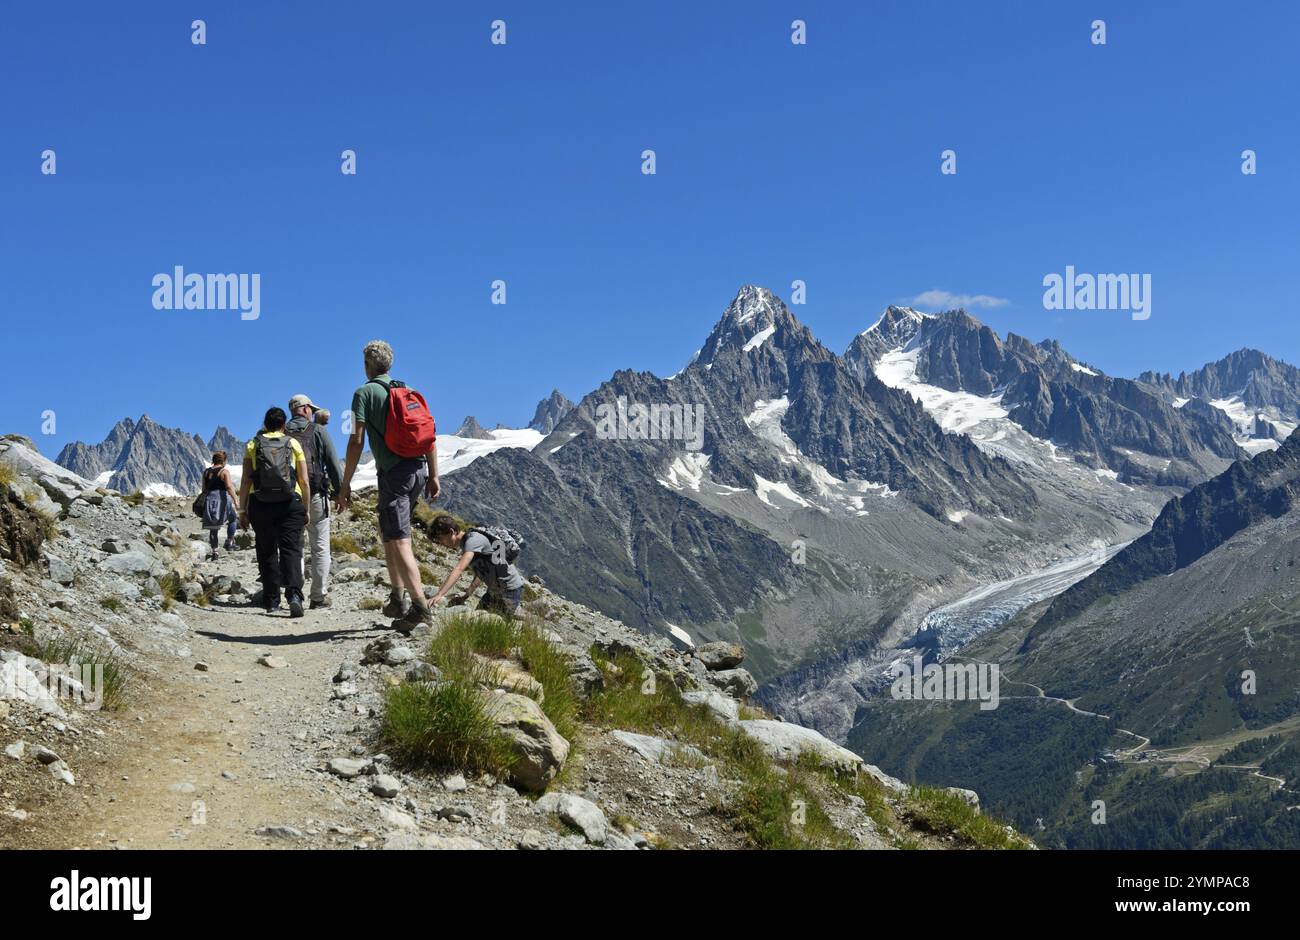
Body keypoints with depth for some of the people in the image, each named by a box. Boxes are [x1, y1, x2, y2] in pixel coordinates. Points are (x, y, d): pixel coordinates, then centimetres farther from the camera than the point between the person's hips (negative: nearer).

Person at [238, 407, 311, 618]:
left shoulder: (253, 445, 8)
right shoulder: (293, 444, 7)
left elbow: (246, 481, 3)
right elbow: (304, 481, 3)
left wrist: (243, 509, 8)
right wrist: (305, 509, 10)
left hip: (260, 504, 1)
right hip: (290, 503, -1)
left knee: (266, 551, 10)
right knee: (290, 549, -4)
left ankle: (271, 600, 12)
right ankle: (294, 594, -24)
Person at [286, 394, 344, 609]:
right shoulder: (319, 431, 0)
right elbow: (334, 464, -3)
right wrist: (341, 492, 2)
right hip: (316, 495, -3)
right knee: (320, 547, 2)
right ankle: (319, 596, 1)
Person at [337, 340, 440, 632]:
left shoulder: (365, 393, -2)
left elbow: (357, 441, -9)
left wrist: (345, 484, -5)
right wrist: (433, 476, 17)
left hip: (393, 473, -7)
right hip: (418, 469, 7)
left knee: (398, 541, -7)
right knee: (387, 532, 21)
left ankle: (421, 608, -14)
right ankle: (397, 599, 20)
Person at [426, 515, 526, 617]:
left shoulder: (473, 539, -21)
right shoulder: (465, 543, 9)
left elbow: (459, 569, -34)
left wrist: (439, 595, -42)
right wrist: (465, 596, 7)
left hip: (510, 589, -9)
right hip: (494, 589, 9)